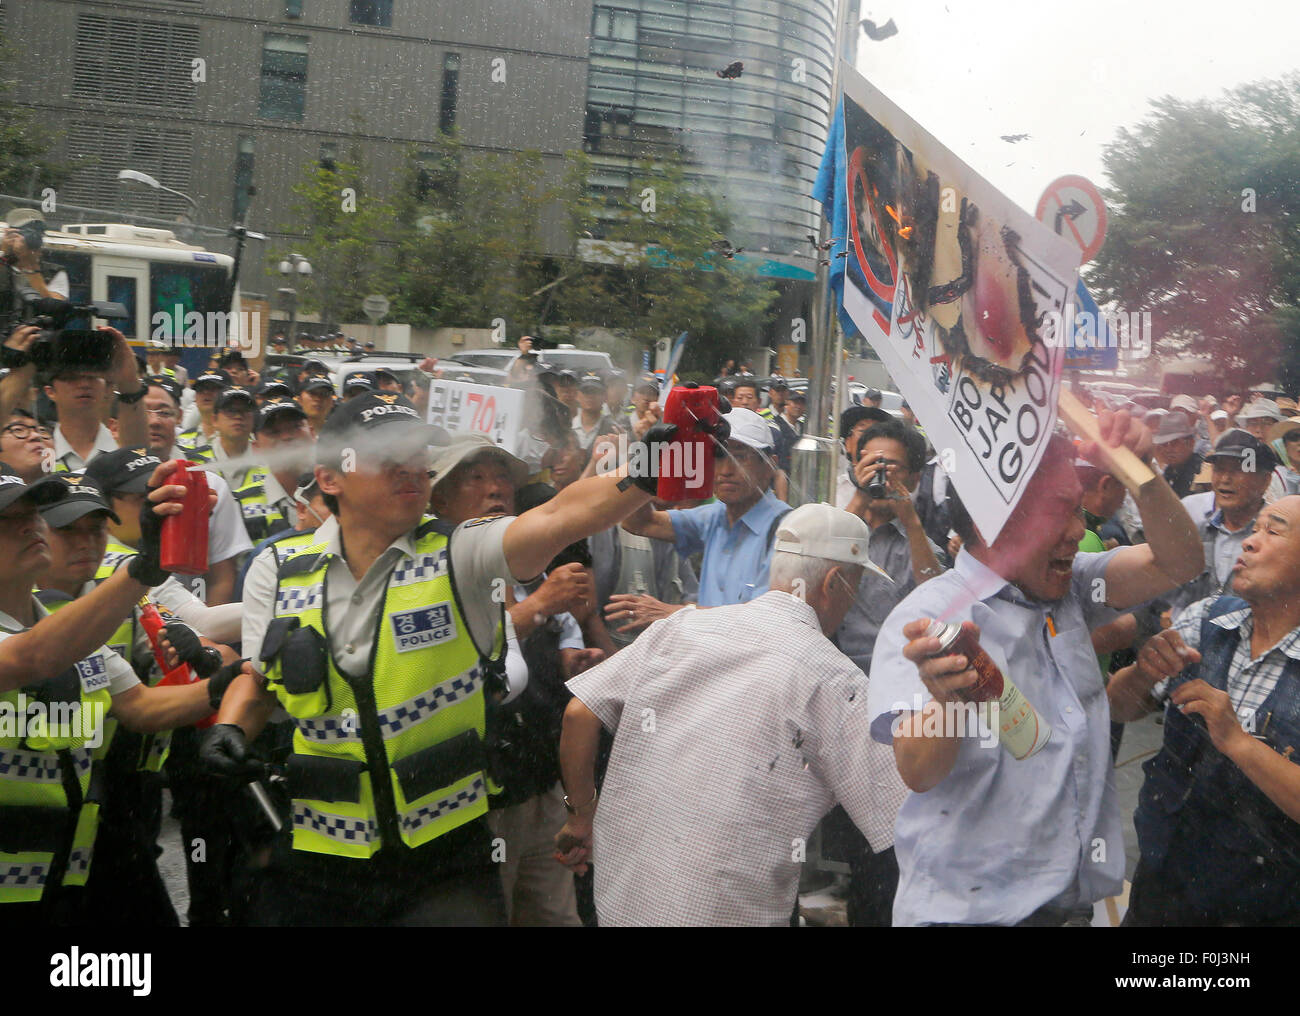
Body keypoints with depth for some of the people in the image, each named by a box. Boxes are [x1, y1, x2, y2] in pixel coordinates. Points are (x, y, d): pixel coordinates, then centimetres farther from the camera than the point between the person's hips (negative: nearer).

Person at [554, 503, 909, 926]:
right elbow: (905, 822, -12)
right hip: (723, 908, -5)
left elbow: (579, 713, 3)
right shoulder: (834, 679, -10)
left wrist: (582, 812, 14)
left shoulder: (681, 626, 3)